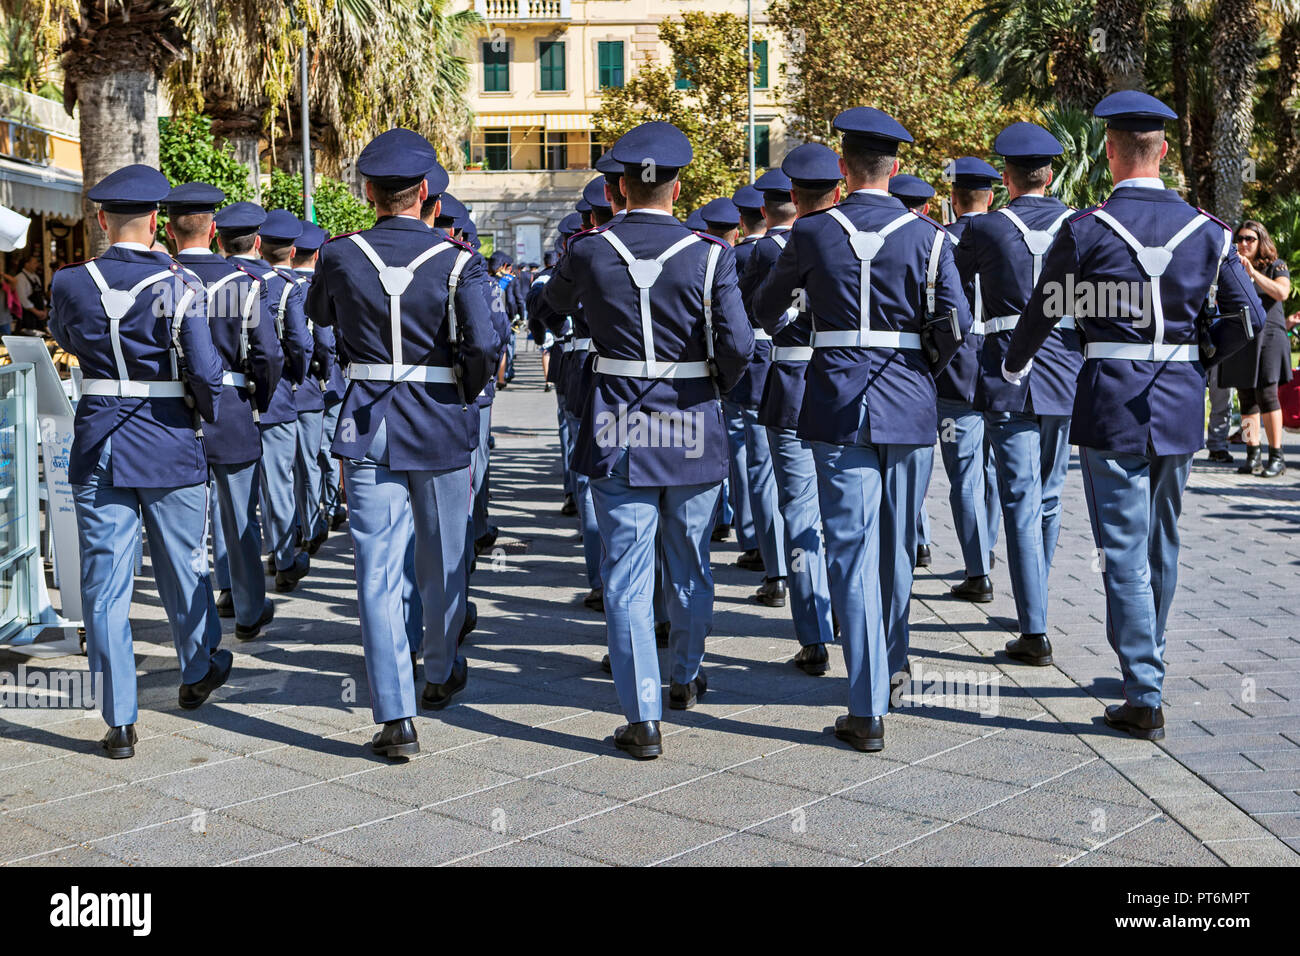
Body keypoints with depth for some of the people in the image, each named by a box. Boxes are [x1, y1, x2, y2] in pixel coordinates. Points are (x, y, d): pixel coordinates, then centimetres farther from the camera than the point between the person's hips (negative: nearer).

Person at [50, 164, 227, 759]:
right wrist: (208, 414, 5)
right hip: (171, 447, -1)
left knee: (106, 582, 5)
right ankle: (199, 671, 39)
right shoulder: (180, 286, -11)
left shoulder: (71, 284, -2)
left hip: (100, 448, 1)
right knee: (183, 568, 18)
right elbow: (205, 370, -13)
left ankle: (120, 722, 7)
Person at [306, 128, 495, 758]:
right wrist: (467, 391, 2)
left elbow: (318, 313, 18)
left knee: (378, 572, 1)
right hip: (440, 424, 0)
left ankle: (395, 717, -2)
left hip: (367, 425, 1)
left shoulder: (340, 255, -2)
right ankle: (440, 674, 39)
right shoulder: (457, 260, -8)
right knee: (442, 558, 19)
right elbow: (481, 345, -18)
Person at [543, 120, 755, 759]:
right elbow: (737, 345, -15)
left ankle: (643, 718, 2)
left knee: (627, 576, 3)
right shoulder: (709, 255, -8)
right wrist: (717, 384, 6)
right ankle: (685, 678, 37)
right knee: (689, 565, 19)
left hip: (617, 431, 0)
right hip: (693, 431, 1)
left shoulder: (589, 250, -4)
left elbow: (555, 300, 17)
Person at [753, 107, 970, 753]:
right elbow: (956, 324, -6)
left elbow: (765, 308, 14)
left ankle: (868, 710, -5)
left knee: (851, 550, -2)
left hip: (838, 405, -2)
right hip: (908, 406, 2)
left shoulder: (812, 232, 0)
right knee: (897, 543, 19)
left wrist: (780, 311, 38)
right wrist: (926, 368, 14)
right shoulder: (926, 235, 0)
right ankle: (891, 658, 39)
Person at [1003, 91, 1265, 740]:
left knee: (1124, 550, -1)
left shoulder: (1086, 230, -8)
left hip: (1112, 404, -4)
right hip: (1179, 406, 4)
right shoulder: (1206, 230, 2)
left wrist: (1012, 370, 19)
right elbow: (1248, 317, 4)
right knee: (1161, 544, 19)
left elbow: (1043, 314, 1)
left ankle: (1145, 697, -2)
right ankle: (1147, 663, 36)